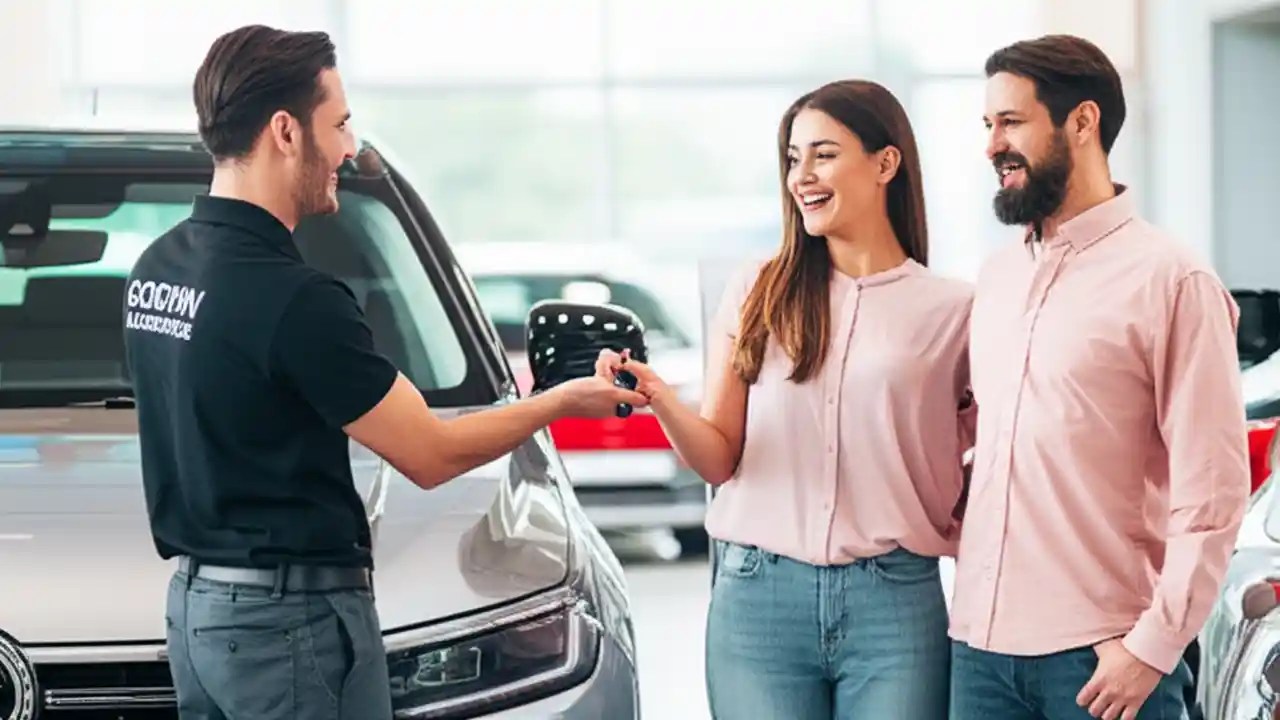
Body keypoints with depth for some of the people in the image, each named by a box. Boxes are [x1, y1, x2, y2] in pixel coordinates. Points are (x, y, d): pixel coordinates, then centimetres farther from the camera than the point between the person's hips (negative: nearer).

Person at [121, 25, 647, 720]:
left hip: (194, 602, 9)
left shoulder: (157, 266, 5)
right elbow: (431, 455, -13)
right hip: (291, 617, -9)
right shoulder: (292, 298, -21)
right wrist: (562, 400, 1)